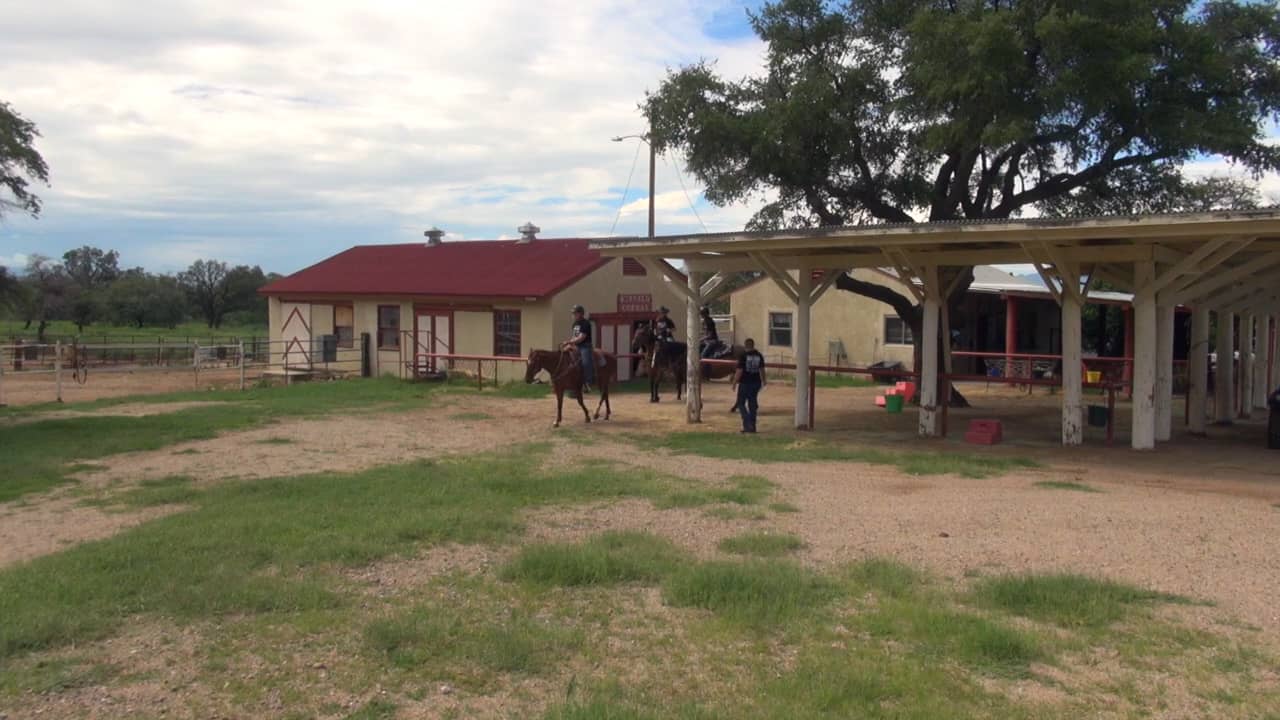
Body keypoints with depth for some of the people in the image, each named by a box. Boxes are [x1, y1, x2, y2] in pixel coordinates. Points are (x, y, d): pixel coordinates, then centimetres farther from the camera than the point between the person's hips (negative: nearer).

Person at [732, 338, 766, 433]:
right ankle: (752, 426, 14)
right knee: (753, 404, 12)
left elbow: (739, 371, -13)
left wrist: (735, 382, -4)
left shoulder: (743, 356, -12)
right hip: (756, 382, 5)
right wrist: (763, 380, 24)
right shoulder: (759, 356, 3)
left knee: (741, 403, 6)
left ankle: (747, 423, -10)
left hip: (745, 383, -5)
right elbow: (762, 369, 9)